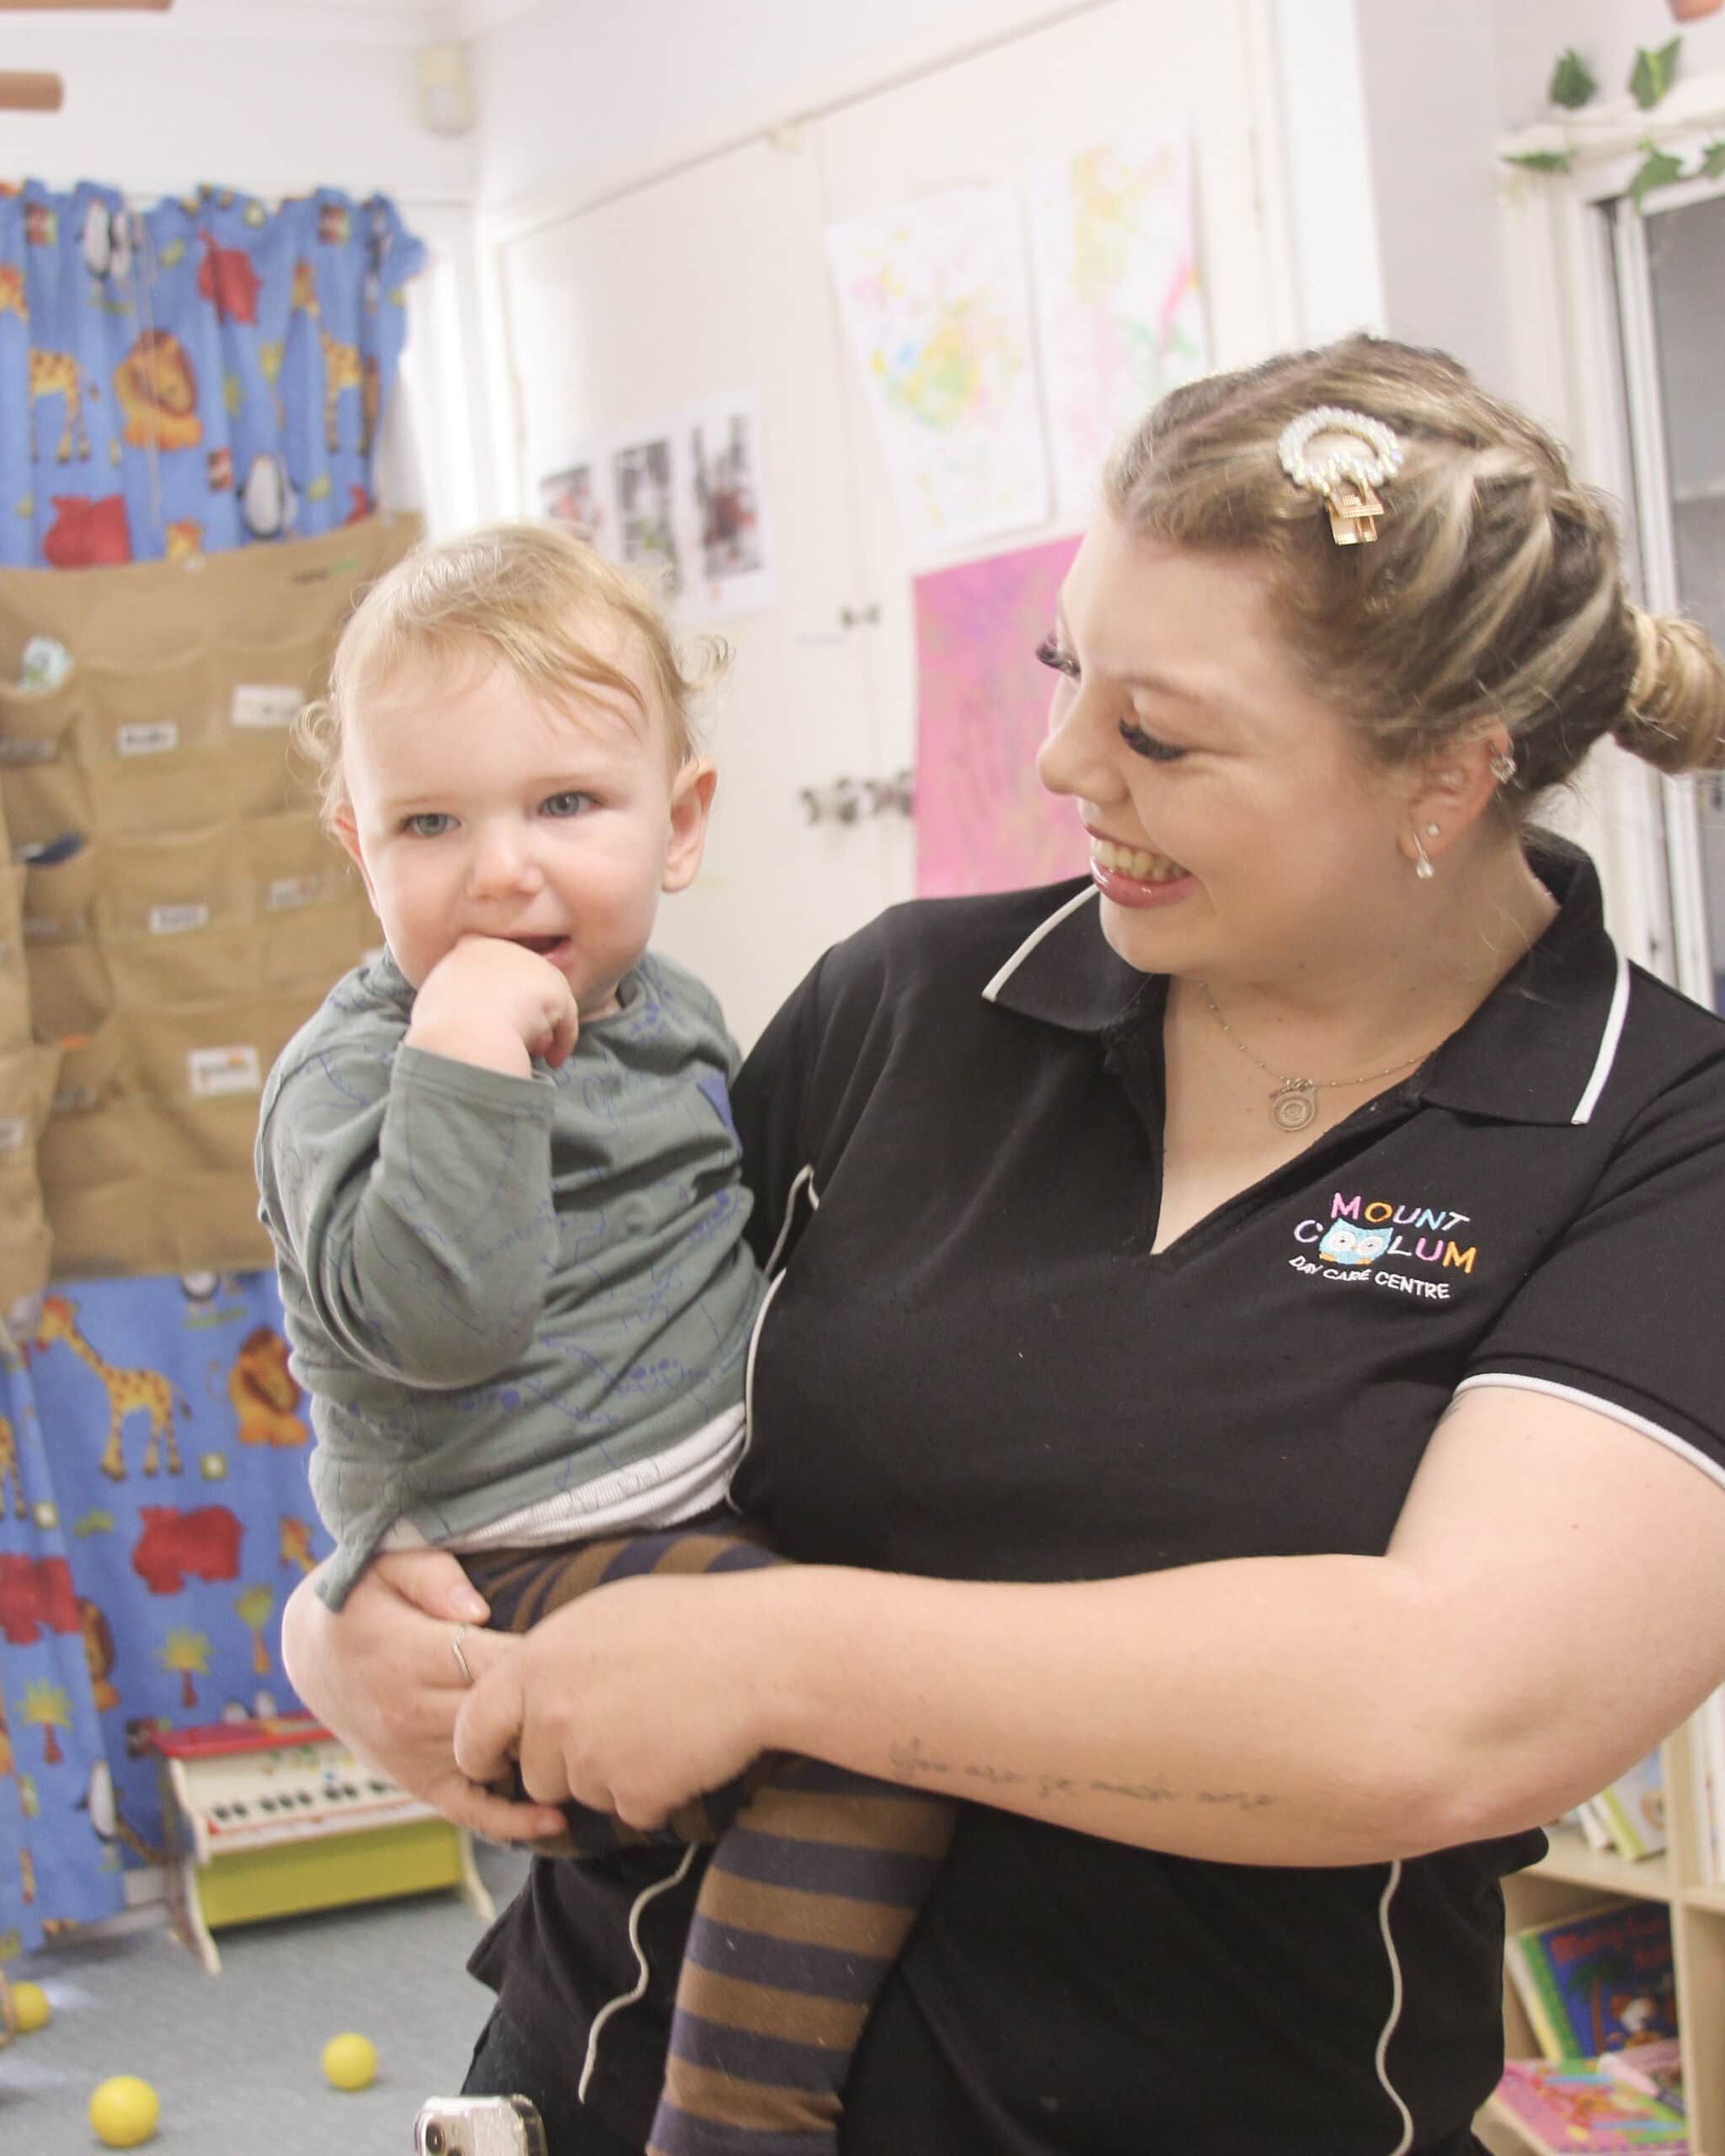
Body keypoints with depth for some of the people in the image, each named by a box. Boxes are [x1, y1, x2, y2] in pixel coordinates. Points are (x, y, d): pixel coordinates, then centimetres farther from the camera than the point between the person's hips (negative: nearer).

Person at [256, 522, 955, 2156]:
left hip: (718, 1523, 9)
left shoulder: (664, 1010, 12)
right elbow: (428, 1319, -28)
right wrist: (466, 1059, -31)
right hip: (520, 1578, -9)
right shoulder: (353, 1071, -12)